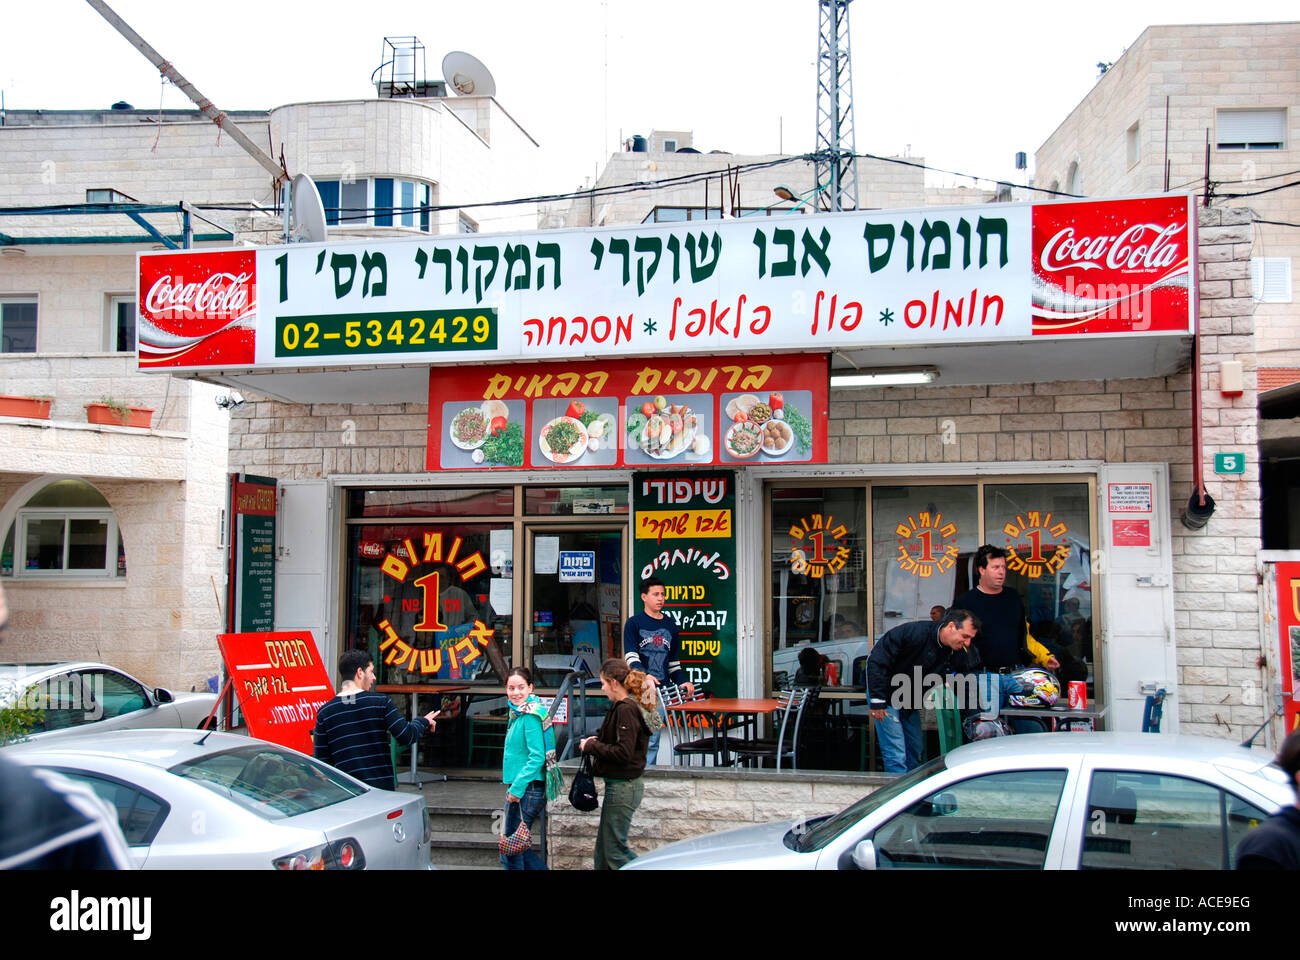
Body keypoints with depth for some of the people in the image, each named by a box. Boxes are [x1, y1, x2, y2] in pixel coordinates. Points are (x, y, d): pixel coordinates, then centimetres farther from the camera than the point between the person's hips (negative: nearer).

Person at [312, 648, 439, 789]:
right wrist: (423, 722, 13)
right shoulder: (381, 702, -5)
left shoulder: (324, 712, 1)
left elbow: (321, 759, 3)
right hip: (382, 789, -1)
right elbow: (406, 737, -6)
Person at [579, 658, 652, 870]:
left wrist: (591, 746, -13)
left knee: (615, 849, -3)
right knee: (603, 848, 16)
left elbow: (623, 753, -24)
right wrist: (598, 742, 4)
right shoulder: (628, 706, 11)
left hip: (622, 787, -10)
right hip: (619, 785, 10)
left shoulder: (626, 710, -19)